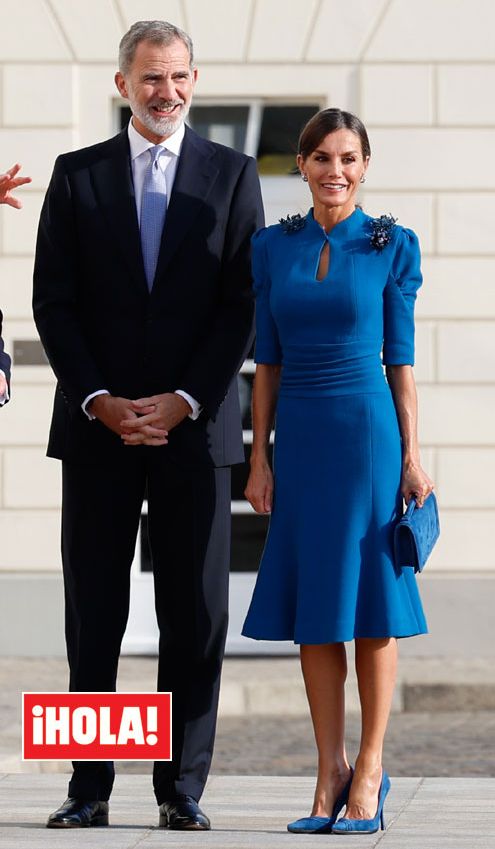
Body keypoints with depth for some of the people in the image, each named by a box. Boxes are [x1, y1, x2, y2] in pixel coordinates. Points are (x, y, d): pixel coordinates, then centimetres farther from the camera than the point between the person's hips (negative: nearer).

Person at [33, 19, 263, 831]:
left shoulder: (233, 175, 6)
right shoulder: (77, 176, 8)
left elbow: (243, 303, 1)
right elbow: (53, 301, 3)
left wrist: (183, 401, -9)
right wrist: (101, 401, -8)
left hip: (194, 425, 0)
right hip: (97, 428, 0)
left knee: (196, 616, 1)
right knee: (92, 615, 2)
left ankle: (183, 788, 7)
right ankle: (89, 787, 7)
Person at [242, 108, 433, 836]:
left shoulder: (391, 246, -1)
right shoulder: (273, 248, 7)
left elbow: (401, 357, 0)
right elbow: (267, 359, 9)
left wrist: (411, 456, -4)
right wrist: (259, 456, 4)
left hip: (368, 431, -3)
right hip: (299, 436, 3)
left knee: (369, 597, -1)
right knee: (311, 607, 4)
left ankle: (369, 771, 6)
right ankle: (330, 769, 10)